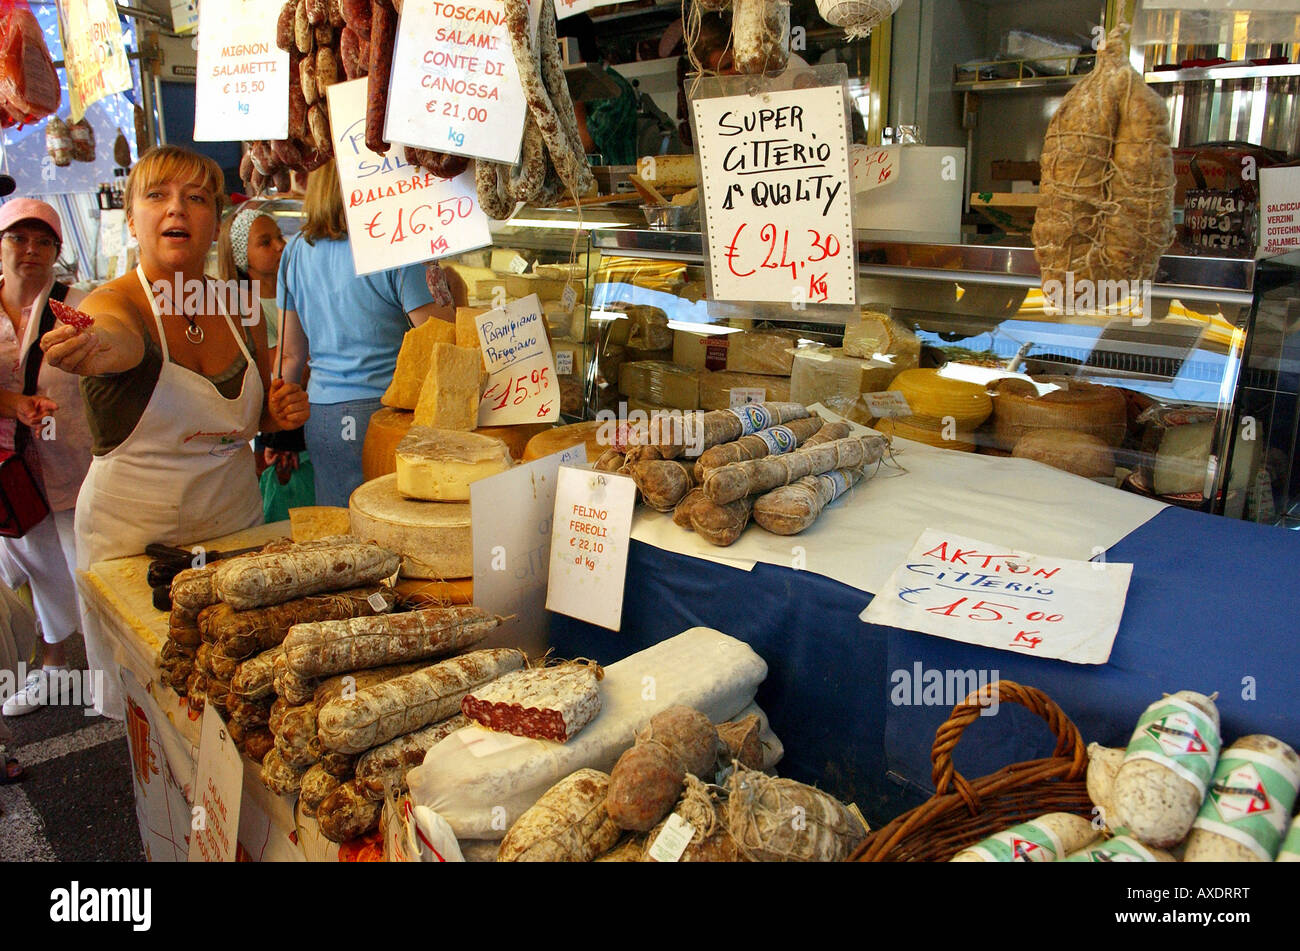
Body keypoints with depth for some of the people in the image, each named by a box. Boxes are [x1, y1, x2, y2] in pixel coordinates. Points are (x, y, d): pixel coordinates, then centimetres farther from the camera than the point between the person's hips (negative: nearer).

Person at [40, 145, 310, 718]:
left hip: (236, 526, 4)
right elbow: (120, 341, -39)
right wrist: (93, 349, -62)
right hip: (134, 540, -4)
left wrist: (283, 412, -5)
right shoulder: (114, 304, -13)